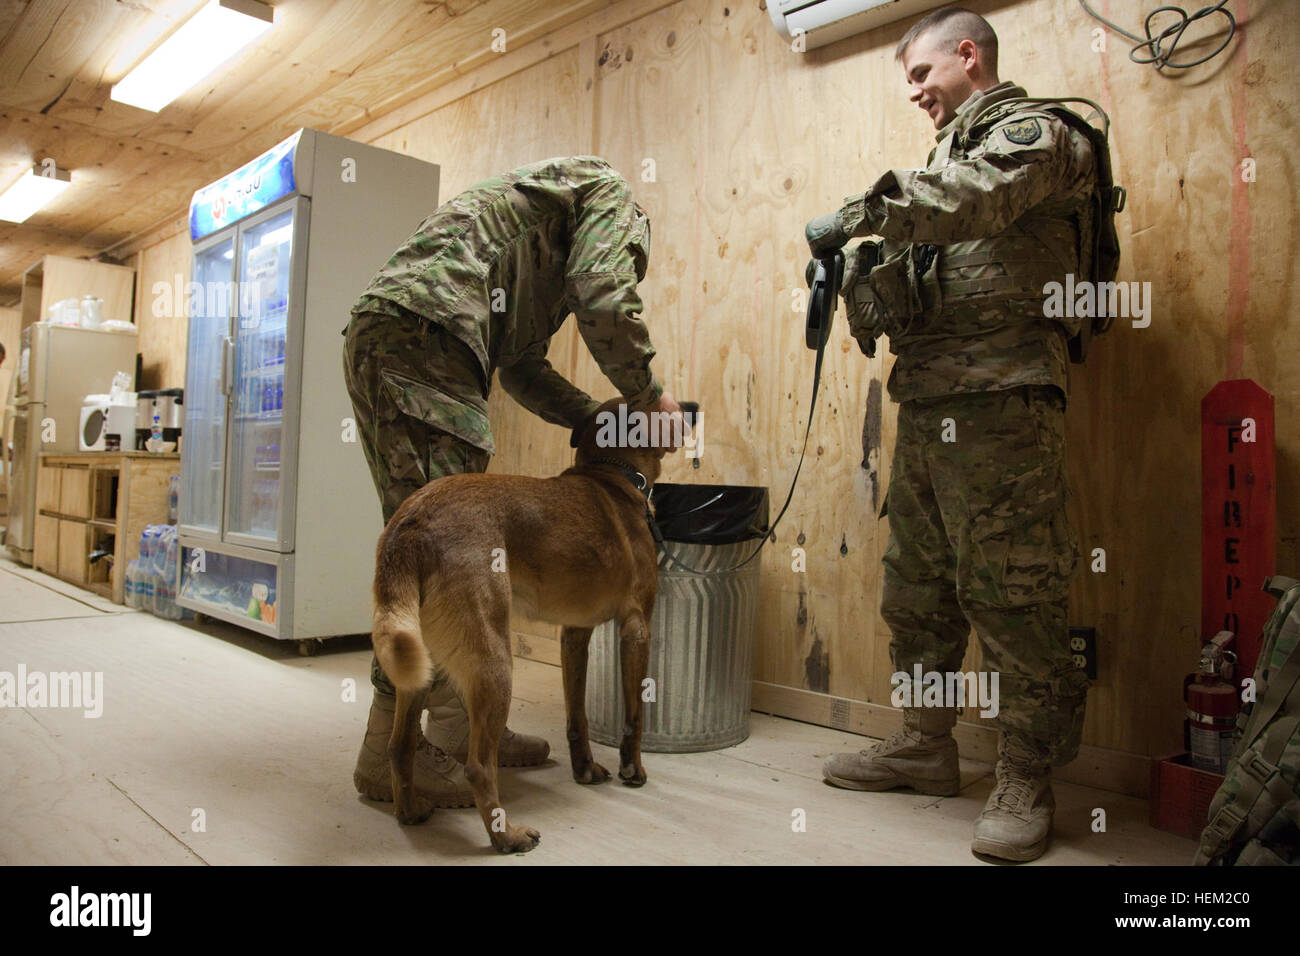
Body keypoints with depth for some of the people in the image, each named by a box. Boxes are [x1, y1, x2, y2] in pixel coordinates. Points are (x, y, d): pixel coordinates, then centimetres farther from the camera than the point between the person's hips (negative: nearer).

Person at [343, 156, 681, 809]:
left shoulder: (544, 256, 37)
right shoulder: (607, 190, 11)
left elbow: (523, 368, 31)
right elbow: (605, 303, -7)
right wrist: (648, 396, 7)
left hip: (387, 341, 10)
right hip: (417, 334, -10)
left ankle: (461, 729, 16)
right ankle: (390, 749, -7)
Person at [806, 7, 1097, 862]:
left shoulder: (1031, 132, 2)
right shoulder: (956, 150, 27)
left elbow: (971, 199, -21)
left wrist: (860, 213, -17)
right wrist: (868, 276, 3)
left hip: (999, 403, -9)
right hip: (929, 405, 9)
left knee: (1010, 593, -6)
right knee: (917, 585, 11)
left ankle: (1026, 781, 6)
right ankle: (926, 746, 24)